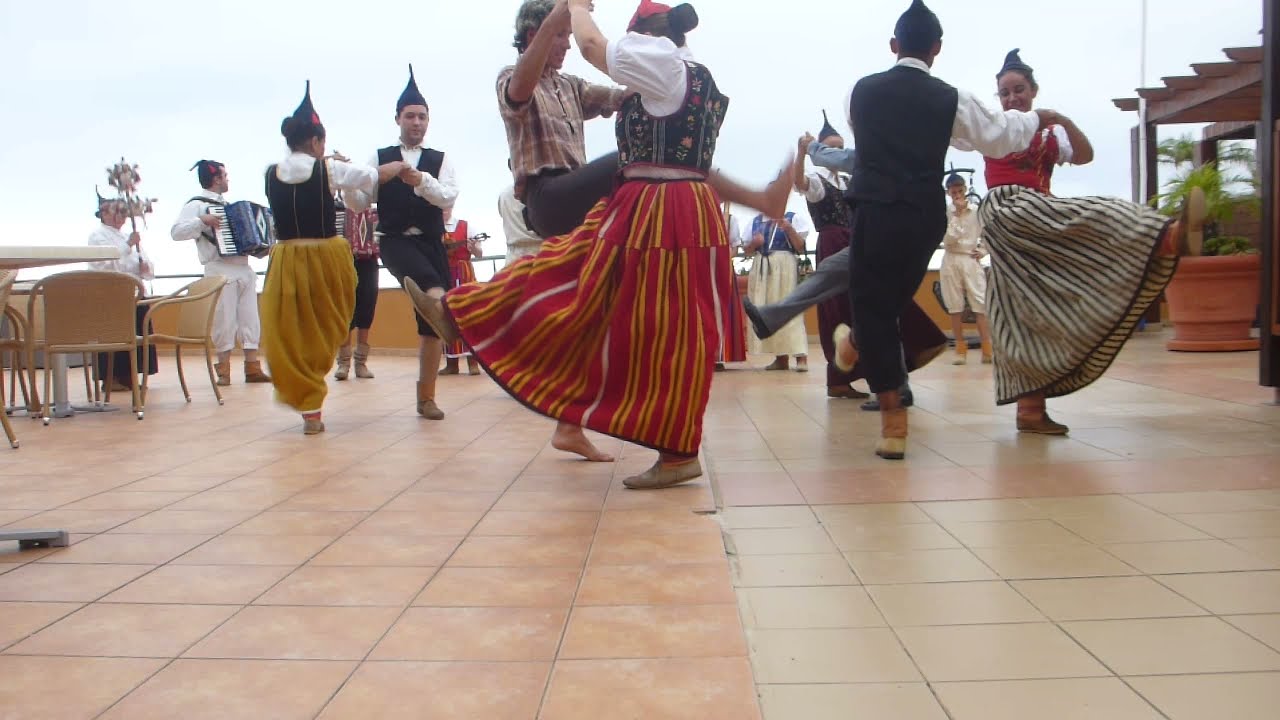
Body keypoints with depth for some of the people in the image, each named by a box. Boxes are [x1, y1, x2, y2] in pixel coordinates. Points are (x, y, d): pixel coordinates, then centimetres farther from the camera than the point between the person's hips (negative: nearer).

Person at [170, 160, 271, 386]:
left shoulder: (227, 205, 21)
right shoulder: (196, 204, -1)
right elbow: (176, 232, -12)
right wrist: (202, 221, -21)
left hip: (243, 268, 7)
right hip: (220, 270, -7)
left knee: (250, 319, 4)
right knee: (224, 321, -6)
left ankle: (253, 368, 8)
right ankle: (223, 371, 3)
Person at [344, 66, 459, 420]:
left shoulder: (440, 160, 9)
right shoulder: (380, 158, 10)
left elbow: (448, 197, -9)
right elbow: (358, 203, 4)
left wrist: (421, 181, -28)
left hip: (431, 242, 2)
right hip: (395, 241, -1)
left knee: (431, 321, 2)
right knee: (430, 284, -36)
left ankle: (426, 396, 10)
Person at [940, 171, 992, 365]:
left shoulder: (977, 211, 2)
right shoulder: (944, 213, -1)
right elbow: (947, 240, -12)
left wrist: (983, 250, -2)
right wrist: (956, 215, -13)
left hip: (971, 260, 0)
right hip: (951, 261, 0)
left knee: (981, 305, -6)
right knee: (955, 307, 3)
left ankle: (987, 349, -7)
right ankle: (961, 349, 11)